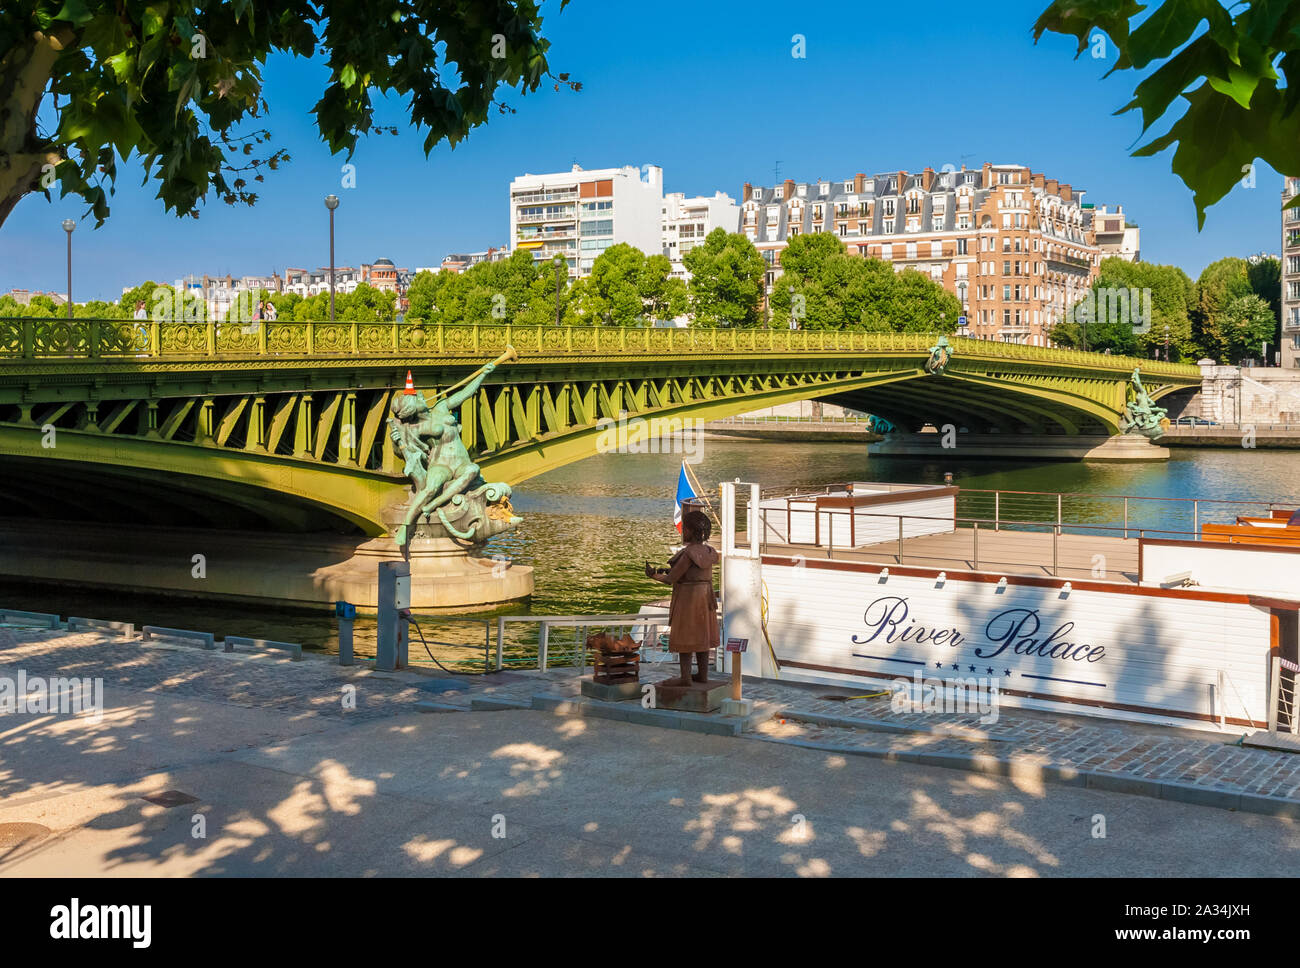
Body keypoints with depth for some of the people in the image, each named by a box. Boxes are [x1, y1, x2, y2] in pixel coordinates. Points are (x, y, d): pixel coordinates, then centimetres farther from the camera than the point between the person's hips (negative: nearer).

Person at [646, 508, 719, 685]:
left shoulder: (689, 554, -21)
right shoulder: (708, 552, 4)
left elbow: (671, 579, -16)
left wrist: (654, 576, 1)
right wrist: (668, 570, 9)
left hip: (688, 598, -8)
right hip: (705, 597, 8)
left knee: (684, 638, -1)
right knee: (701, 636, 12)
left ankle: (685, 677, 0)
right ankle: (703, 675, 15)